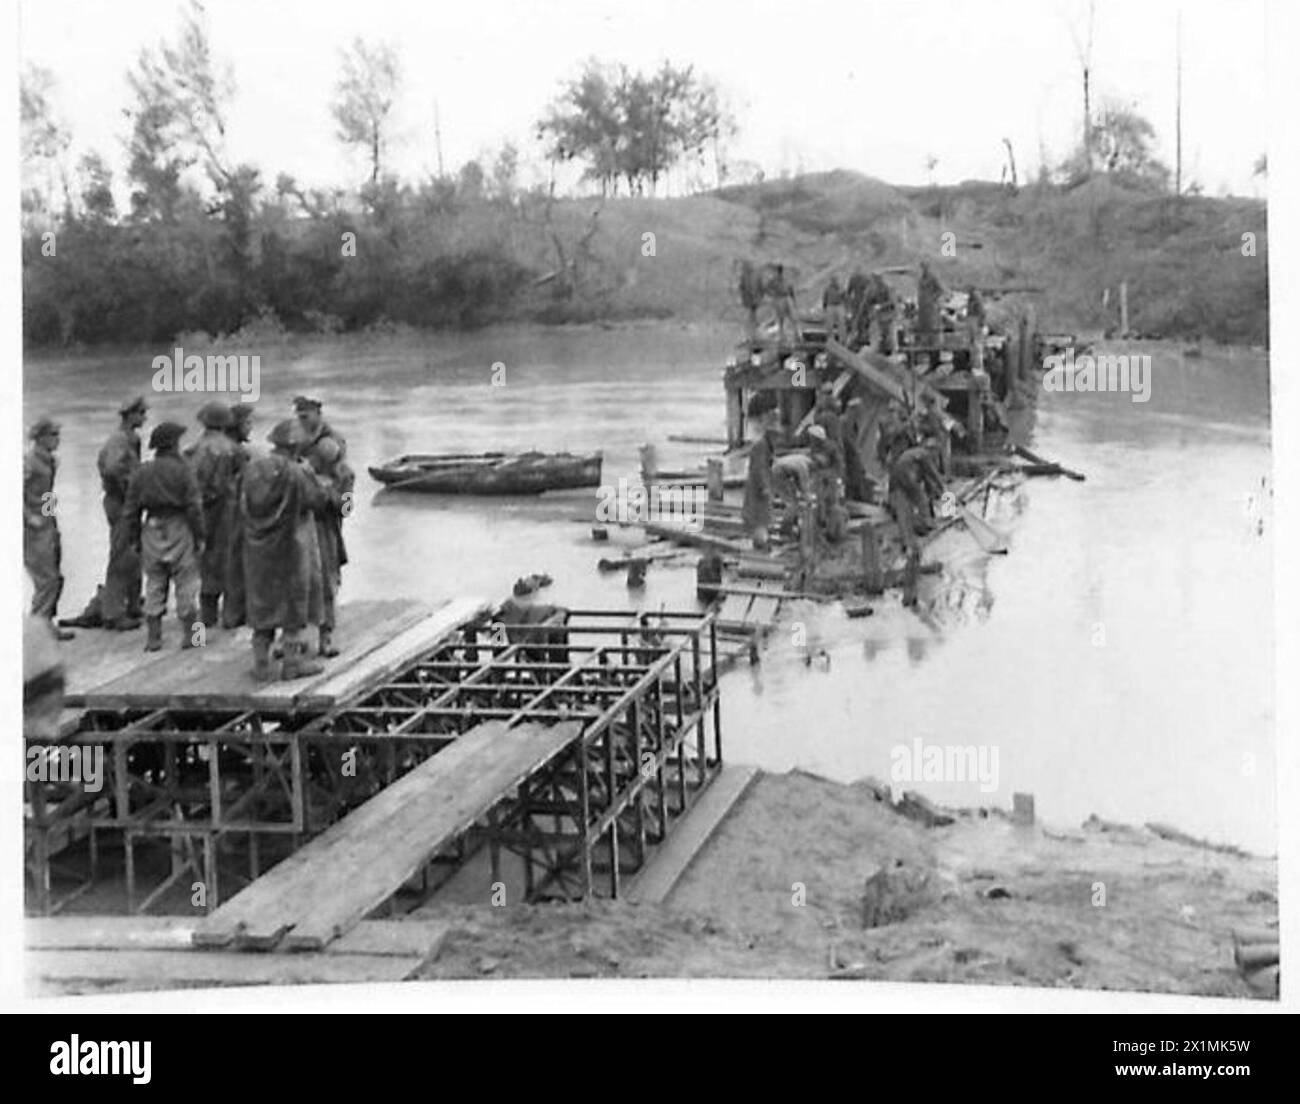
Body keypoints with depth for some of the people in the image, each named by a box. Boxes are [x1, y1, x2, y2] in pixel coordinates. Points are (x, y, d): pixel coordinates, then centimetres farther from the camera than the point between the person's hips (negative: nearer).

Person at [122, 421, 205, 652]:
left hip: (152, 530, 4)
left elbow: (130, 510, 7)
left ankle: (152, 637, 9)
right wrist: (200, 536, -5)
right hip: (179, 529, -4)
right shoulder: (182, 469, -9)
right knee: (186, 583, 5)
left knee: (154, 584, 10)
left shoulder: (142, 472, 5)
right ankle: (189, 634, 7)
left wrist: (135, 538, 15)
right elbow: (194, 506, -12)